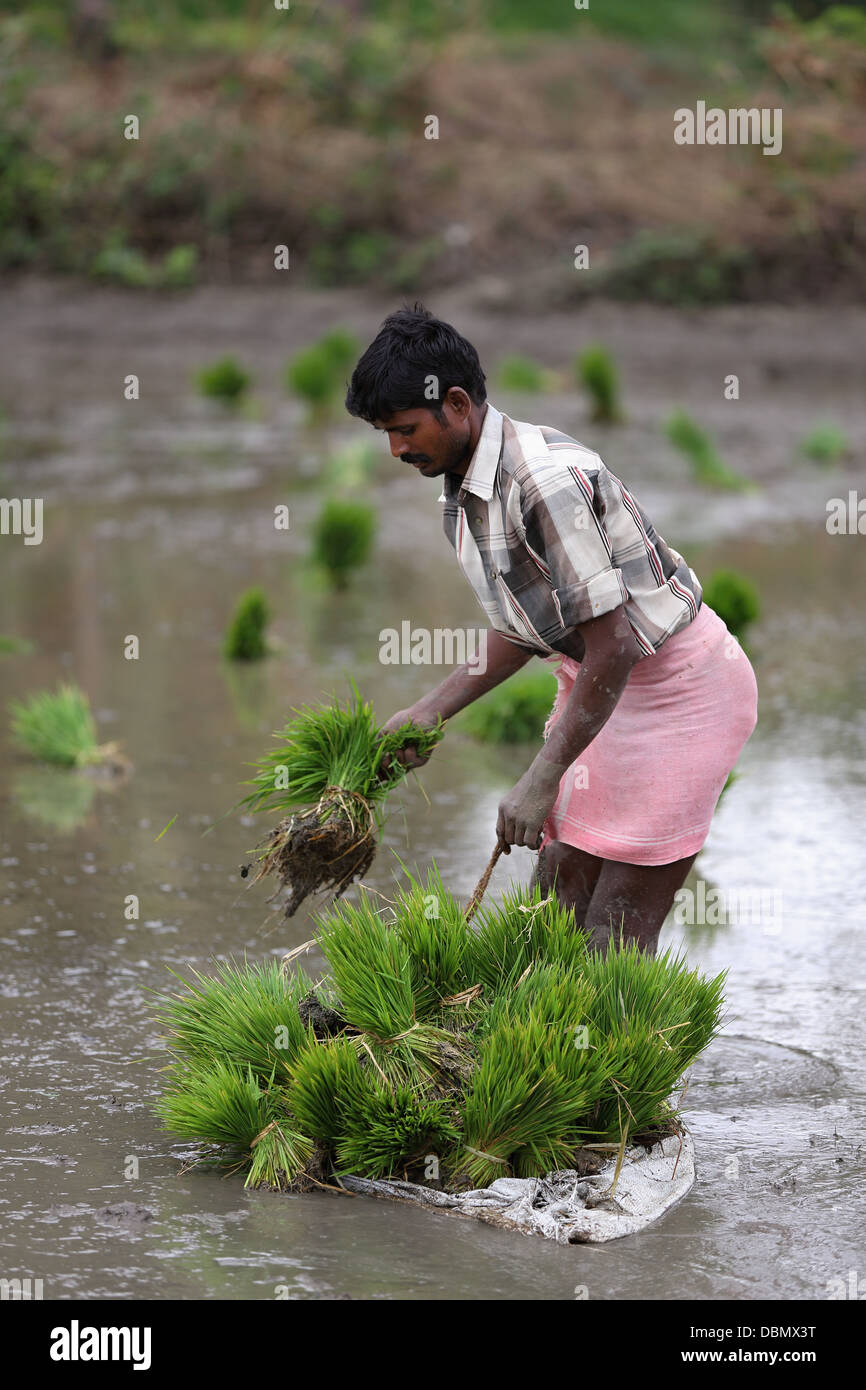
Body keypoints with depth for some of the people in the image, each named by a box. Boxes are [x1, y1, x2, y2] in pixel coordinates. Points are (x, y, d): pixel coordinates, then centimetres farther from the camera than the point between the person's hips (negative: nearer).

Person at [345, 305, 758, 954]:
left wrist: (541, 780, -23)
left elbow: (613, 646, -27)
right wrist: (431, 710, 9)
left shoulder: (546, 479, -27)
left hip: (678, 685, -10)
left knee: (615, 936, -10)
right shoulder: (468, 486, 4)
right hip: (595, 681, 10)